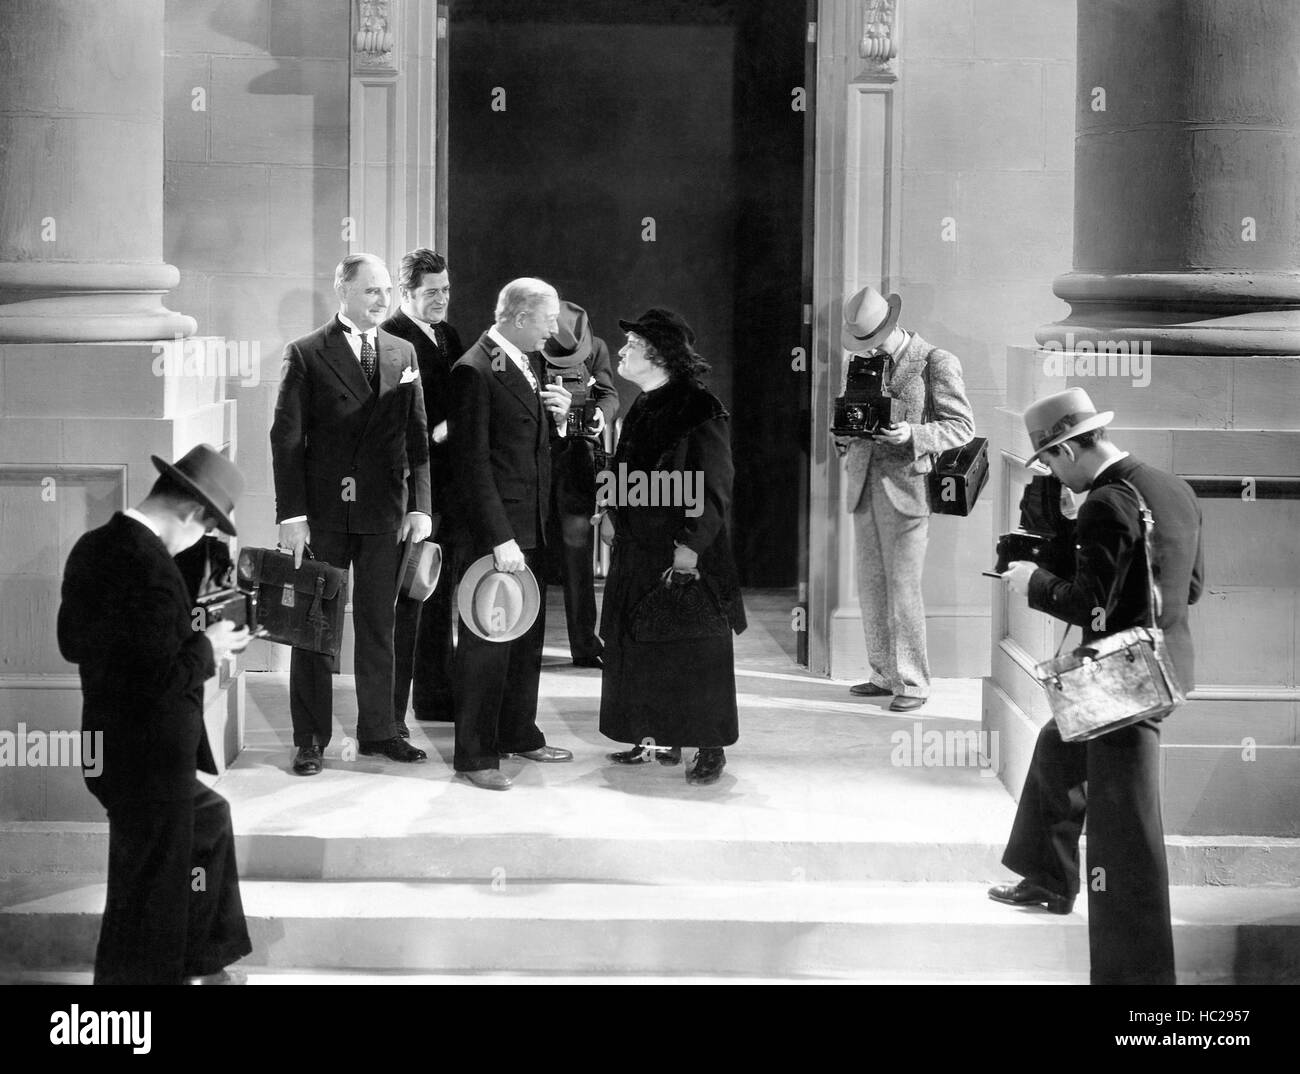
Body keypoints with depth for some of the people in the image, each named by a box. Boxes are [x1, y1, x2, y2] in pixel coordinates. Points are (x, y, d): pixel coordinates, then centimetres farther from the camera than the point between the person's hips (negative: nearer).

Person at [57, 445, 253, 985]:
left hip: (109, 747, 10)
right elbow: (162, 679, -28)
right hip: (150, 761, -10)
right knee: (151, 894, 4)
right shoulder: (150, 566, -25)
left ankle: (199, 965, 37)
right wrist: (208, 647, -10)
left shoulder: (92, 547, 3)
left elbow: (72, 643, 13)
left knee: (209, 820, 27)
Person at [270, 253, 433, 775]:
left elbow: (417, 438, 10)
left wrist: (420, 505, 1)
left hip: (384, 512, 3)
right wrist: (292, 513, -11)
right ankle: (311, 738, 13)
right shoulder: (306, 354, -3)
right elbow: (286, 438, -5)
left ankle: (378, 730, 20)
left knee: (379, 625, 10)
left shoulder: (403, 354, 10)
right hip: (322, 511, -3)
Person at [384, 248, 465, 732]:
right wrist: (435, 431, -24)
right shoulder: (390, 338, -11)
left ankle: (435, 695, 28)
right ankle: (389, 713, -2)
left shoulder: (447, 334, 16)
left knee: (441, 596, 17)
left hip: (450, 483, 9)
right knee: (407, 598, -6)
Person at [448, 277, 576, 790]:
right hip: (495, 527, -9)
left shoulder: (531, 364, 13)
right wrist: (499, 539, -21)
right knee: (486, 644, -2)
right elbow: (472, 461, -18)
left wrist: (558, 415, 1)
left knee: (528, 635, 17)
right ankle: (474, 754, 5)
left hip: (534, 526, 9)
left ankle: (520, 733, 30)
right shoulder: (474, 370, -15)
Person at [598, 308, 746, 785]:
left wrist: (692, 544, -19)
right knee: (639, 647, 12)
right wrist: (610, 510, 10)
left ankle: (711, 747, 10)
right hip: (637, 549, 8)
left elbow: (714, 486, -16)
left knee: (695, 652, 0)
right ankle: (656, 739, 22)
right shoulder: (641, 409, 12)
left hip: (687, 554, -8)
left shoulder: (700, 410, -14)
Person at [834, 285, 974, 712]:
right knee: (871, 587, 9)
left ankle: (912, 683, 3)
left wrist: (912, 434, -20)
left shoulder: (937, 363, -4)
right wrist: (845, 434, -1)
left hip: (906, 488, -6)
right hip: (865, 486, 6)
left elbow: (963, 427, -5)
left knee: (903, 590, -6)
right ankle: (884, 675, 19)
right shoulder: (866, 363, 15)